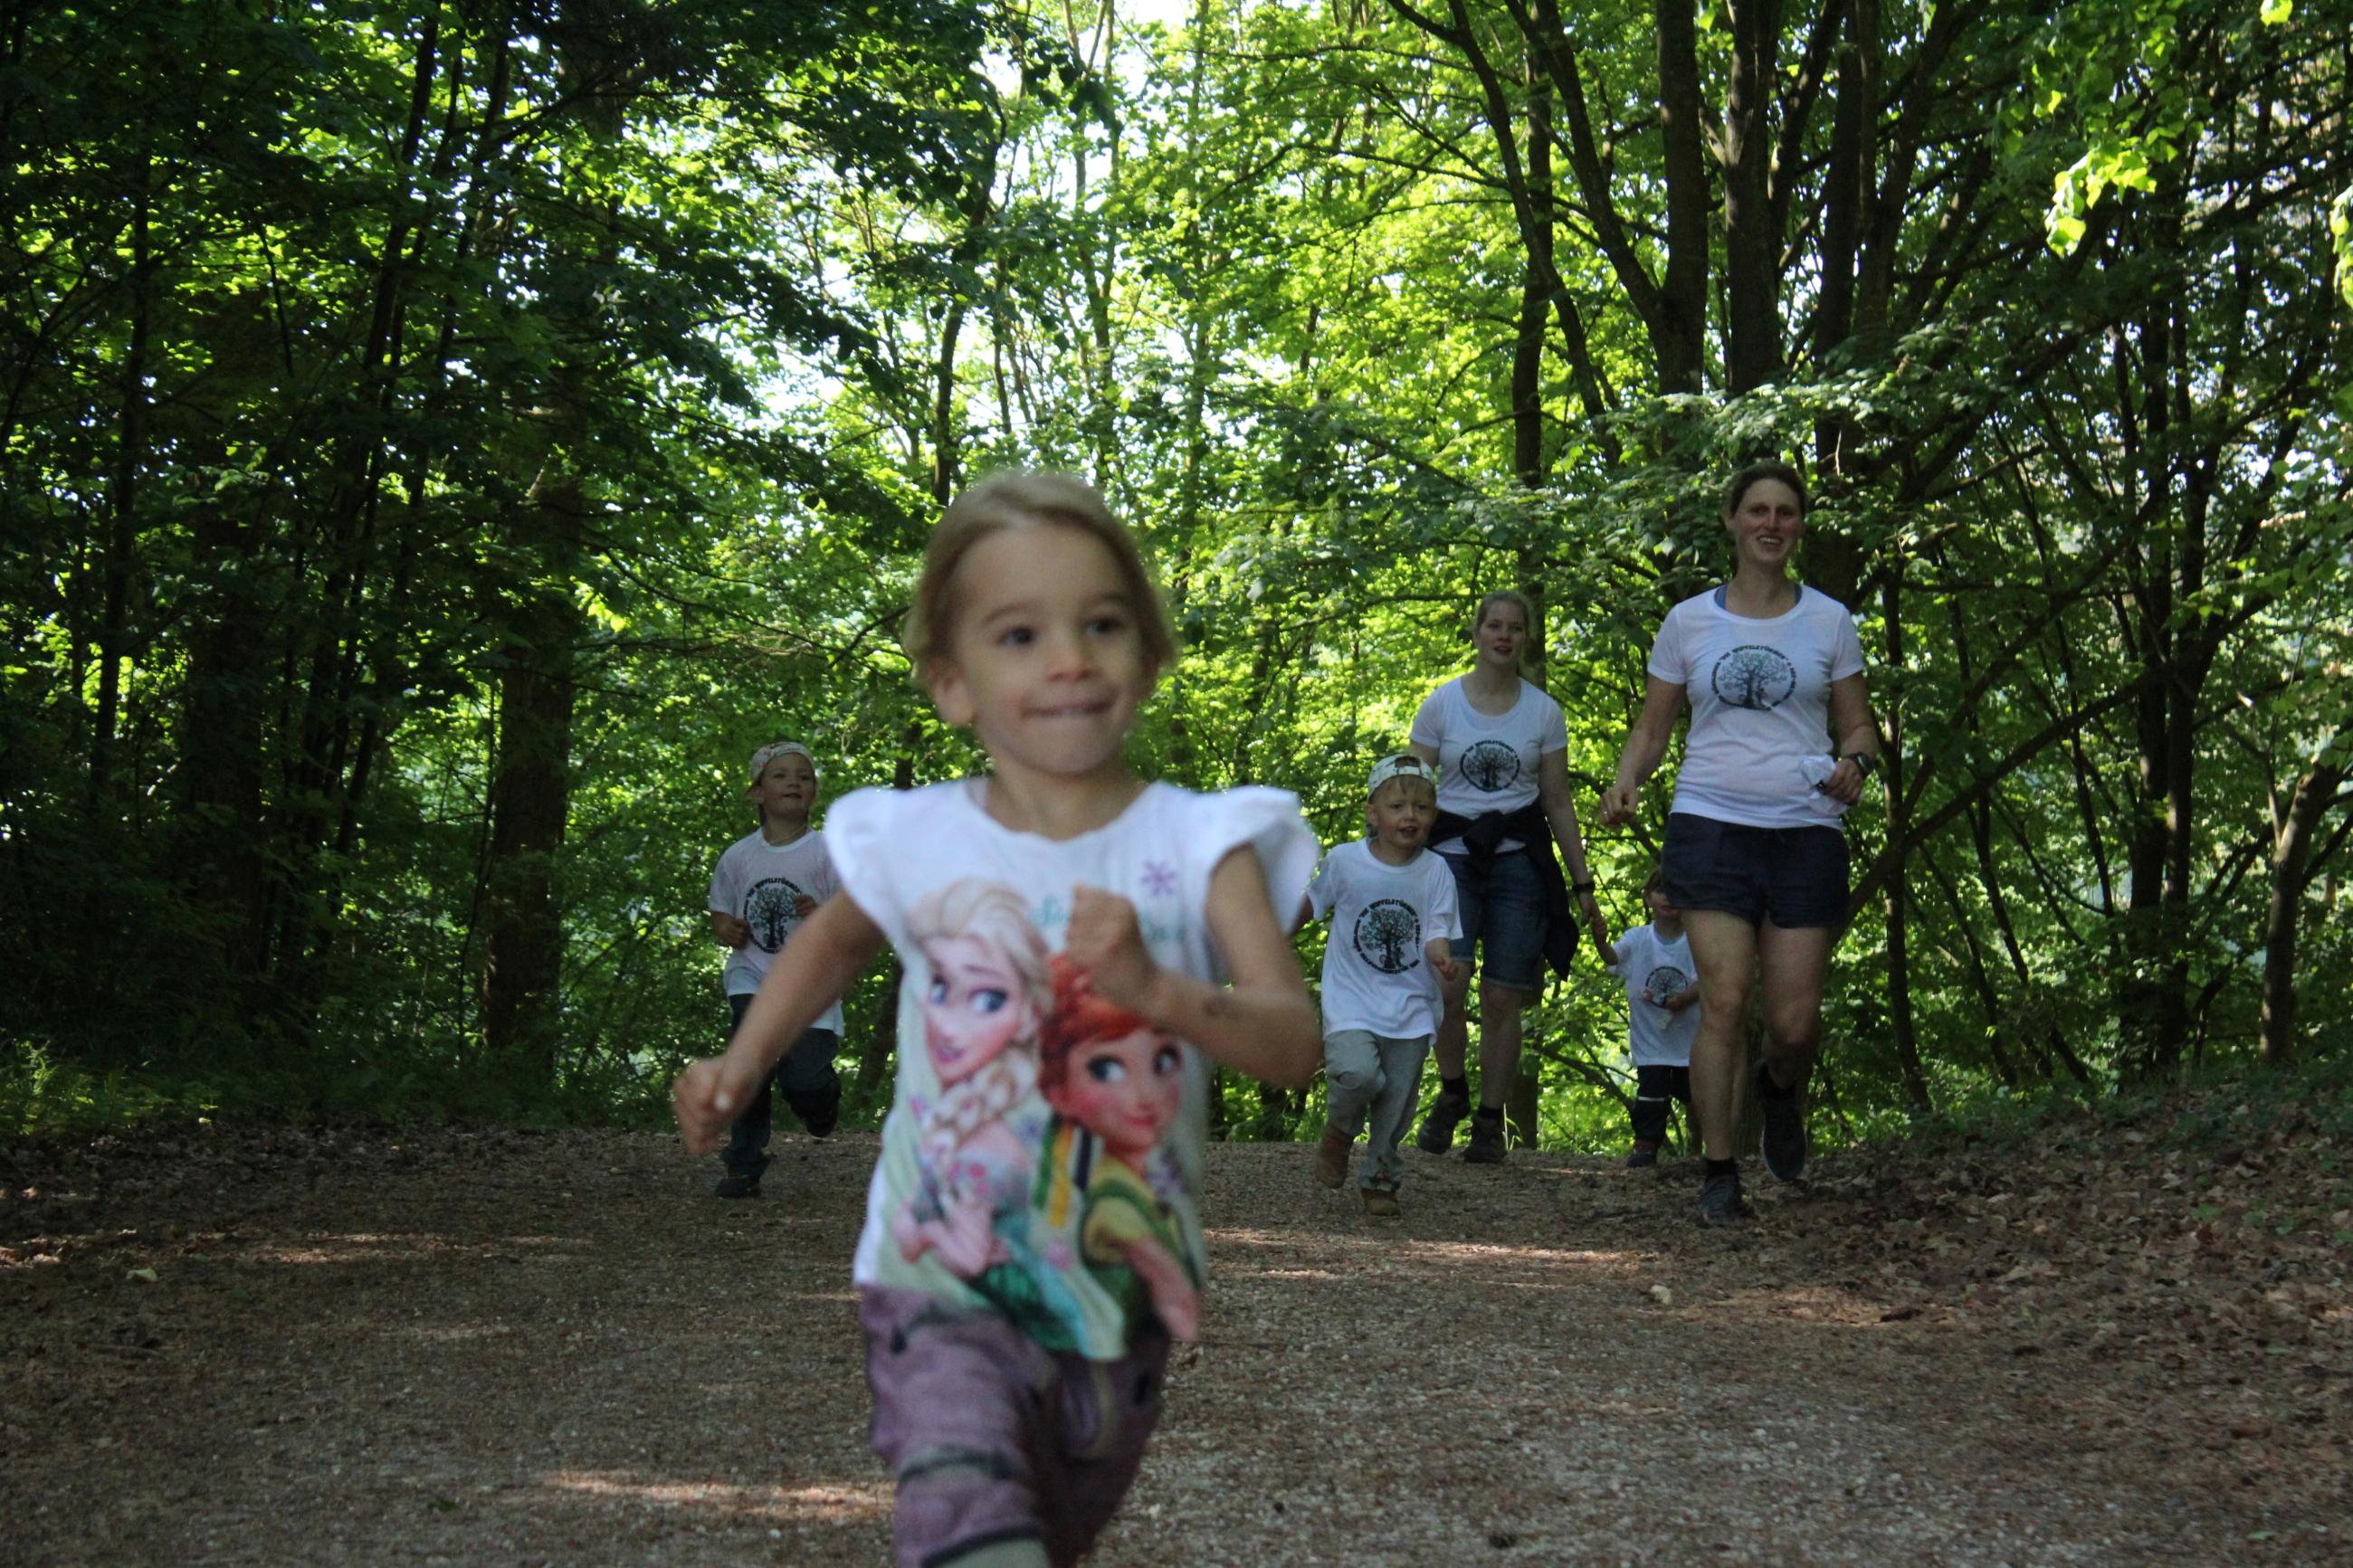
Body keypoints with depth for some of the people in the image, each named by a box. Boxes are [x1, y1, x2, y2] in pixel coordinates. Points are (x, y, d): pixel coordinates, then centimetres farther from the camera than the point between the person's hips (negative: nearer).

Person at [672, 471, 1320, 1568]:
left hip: (1123, 1292, 2)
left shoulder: (1197, 843, -9)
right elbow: (837, 938, 20)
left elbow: (1296, 1044, -20)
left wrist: (1159, 990, -37)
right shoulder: (915, 842, -4)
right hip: (943, 1282, -1)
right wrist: (742, 1062, 8)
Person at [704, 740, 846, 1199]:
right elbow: (720, 915, 18)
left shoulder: (828, 853, -3)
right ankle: (744, 1165, -13)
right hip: (752, 975, 2)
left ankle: (824, 1095, 27)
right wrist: (727, 929, -5)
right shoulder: (737, 857, 5)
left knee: (803, 1083, -17)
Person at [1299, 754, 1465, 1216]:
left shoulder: (1435, 872, -2)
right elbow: (1313, 904, 14)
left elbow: (1436, 932, -7)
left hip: (1410, 1007, 2)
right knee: (1357, 1073, -26)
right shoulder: (1344, 860, -4)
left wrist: (1440, 956, -28)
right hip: (1351, 1001, -2)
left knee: (1396, 1103, 6)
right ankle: (1338, 1131, 7)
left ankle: (1379, 1178, 28)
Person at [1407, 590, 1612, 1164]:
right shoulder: (1441, 704, 4)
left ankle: (1490, 1120, 9)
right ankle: (1451, 1091, 8)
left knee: (1502, 998, -3)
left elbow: (1558, 802, 11)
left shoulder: (1543, 711, 7)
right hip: (1452, 855, -1)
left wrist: (1582, 882, 8)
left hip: (1518, 858, 1)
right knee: (1448, 986, -17)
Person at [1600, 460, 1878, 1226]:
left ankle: (1781, 1086, 34)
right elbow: (1652, 727, 13)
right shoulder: (1689, 621, 8)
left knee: (1794, 1021, -3)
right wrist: (1625, 784, -7)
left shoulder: (1828, 621, 8)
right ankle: (1718, 1172, -1)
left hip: (1805, 828, 1)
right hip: (1711, 823, 0)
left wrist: (1855, 763, -11)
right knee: (1724, 1002, -12)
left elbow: (1857, 725, 13)